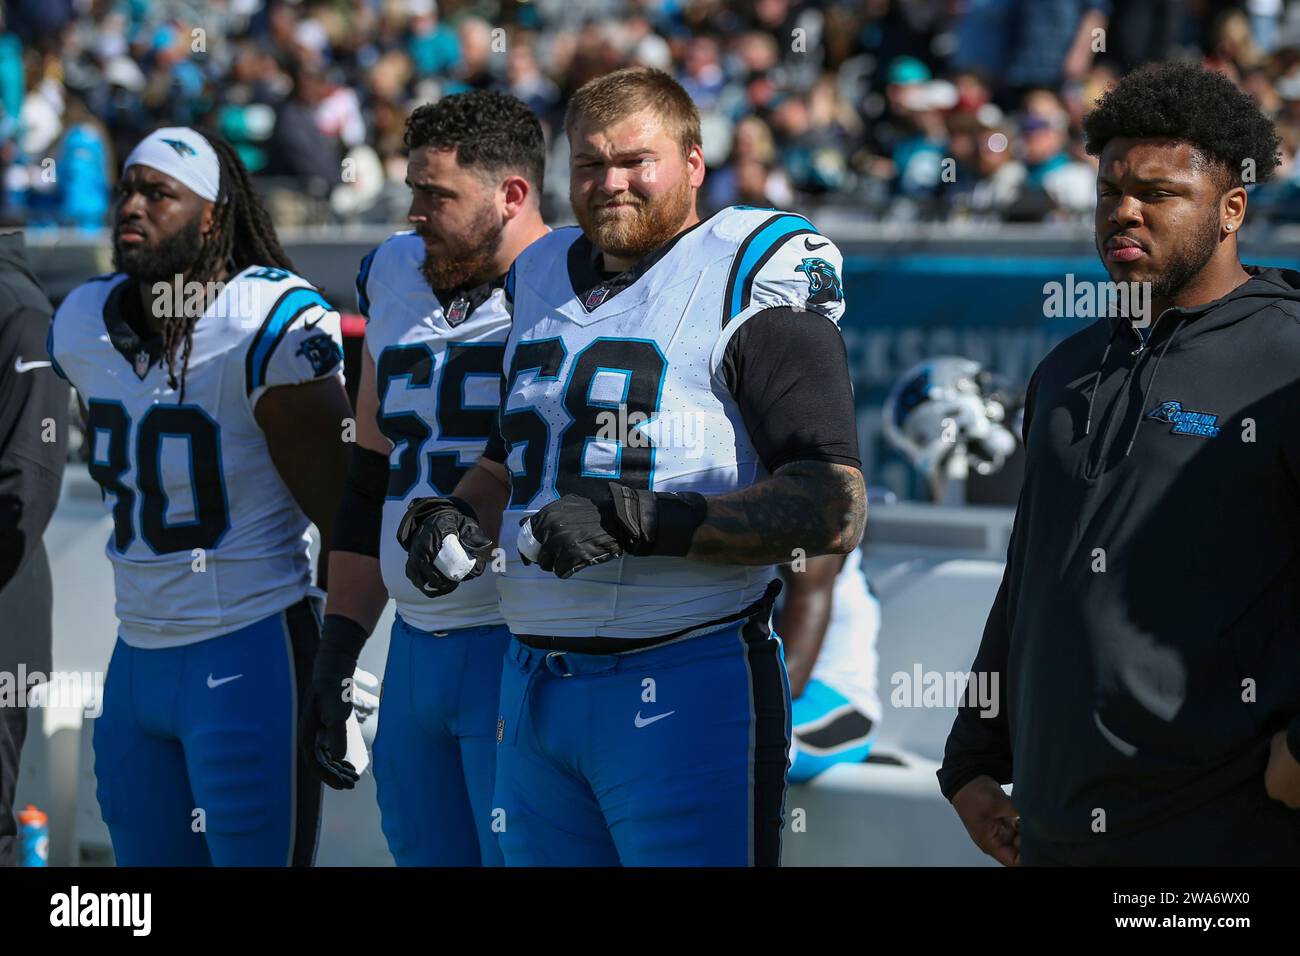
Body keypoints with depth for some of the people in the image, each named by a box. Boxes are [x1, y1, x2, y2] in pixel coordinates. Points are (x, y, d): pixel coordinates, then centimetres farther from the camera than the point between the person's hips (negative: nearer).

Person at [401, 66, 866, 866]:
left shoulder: (750, 278, -7)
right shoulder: (546, 278, 16)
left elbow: (834, 513, -16)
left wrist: (637, 522, -20)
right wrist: (455, 519, 7)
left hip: (685, 691, -7)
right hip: (533, 688, 7)